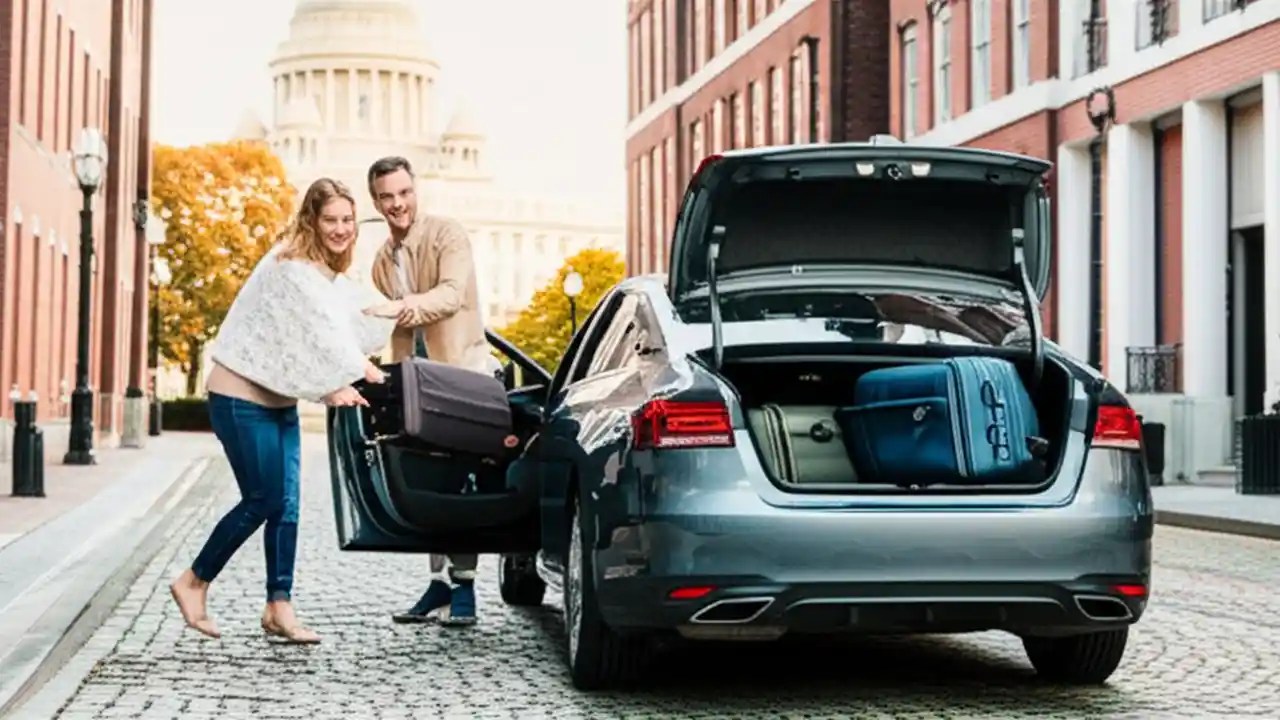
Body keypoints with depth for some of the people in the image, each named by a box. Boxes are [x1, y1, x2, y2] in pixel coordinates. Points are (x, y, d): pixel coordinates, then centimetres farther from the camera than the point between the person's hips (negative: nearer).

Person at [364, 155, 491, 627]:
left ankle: (464, 587, -3)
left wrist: (408, 306, -41)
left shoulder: (447, 236, -8)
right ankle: (439, 583, 12)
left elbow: (452, 294, -24)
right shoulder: (383, 261, 14)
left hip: (461, 372, -7)